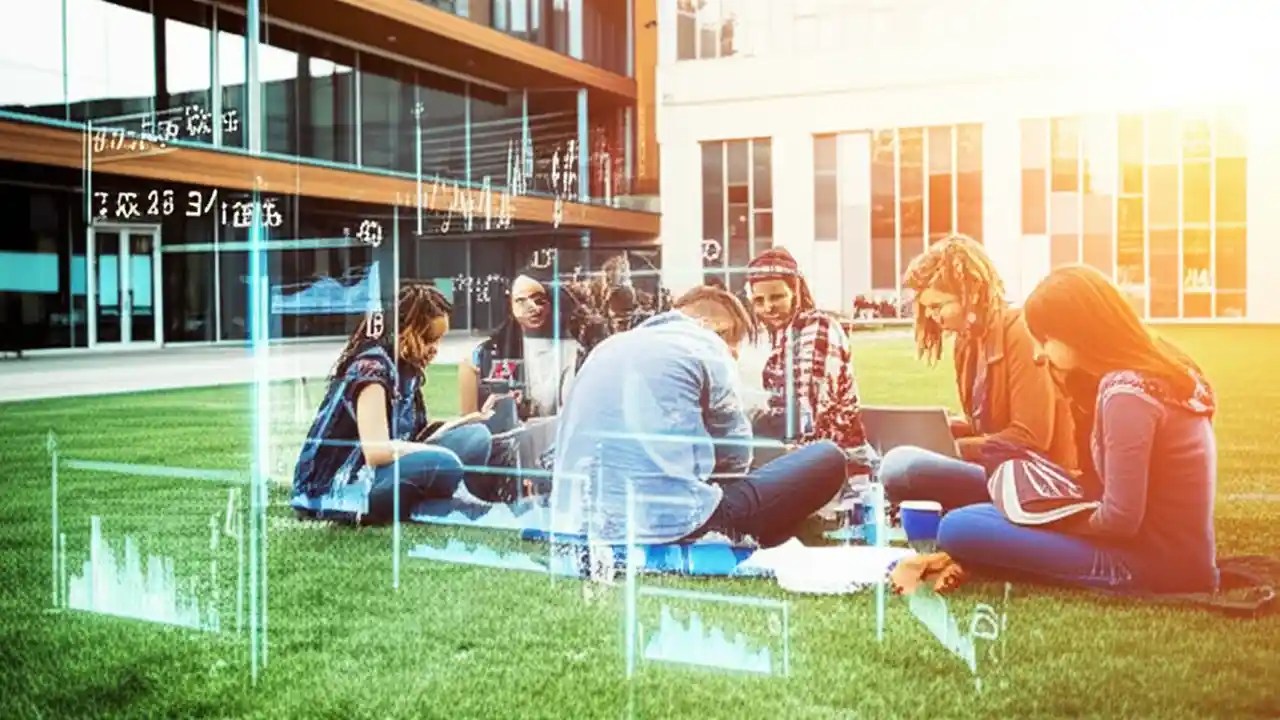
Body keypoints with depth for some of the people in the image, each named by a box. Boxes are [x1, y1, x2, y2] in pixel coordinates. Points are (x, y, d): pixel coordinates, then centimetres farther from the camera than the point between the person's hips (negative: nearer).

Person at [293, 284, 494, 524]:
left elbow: (408, 439, 6)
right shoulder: (371, 368, -18)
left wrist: (468, 420, 1)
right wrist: (443, 452, -18)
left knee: (476, 436, -1)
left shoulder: (404, 368, 9)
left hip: (380, 475, 9)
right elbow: (377, 451, -26)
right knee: (442, 464, -33)